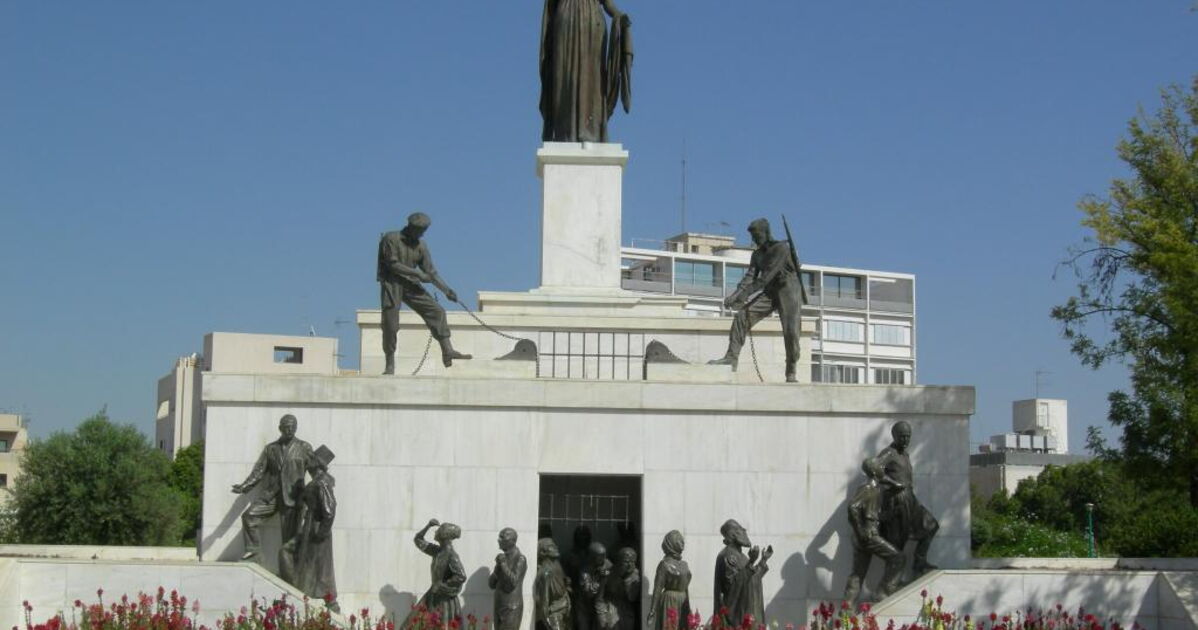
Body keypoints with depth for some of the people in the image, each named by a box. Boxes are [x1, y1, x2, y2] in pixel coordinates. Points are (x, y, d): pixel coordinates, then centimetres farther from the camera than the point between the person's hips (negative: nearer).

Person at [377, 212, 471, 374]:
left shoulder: (420, 246, 8)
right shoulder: (391, 239, -7)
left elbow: (430, 271, 8)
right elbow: (393, 265, -16)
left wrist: (446, 290, -2)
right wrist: (418, 273, -18)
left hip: (410, 285, 5)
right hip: (391, 284, -5)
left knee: (436, 311, -10)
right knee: (390, 325, -6)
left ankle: (447, 351, -14)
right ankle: (390, 365, 6)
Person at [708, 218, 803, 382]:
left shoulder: (781, 248, -13)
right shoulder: (757, 255, 10)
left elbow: (767, 276, -22)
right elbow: (750, 276, -2)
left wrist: (745, 294, -28)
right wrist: (736, 295, -21)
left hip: (788, 291, -6)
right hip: (770, 293, 6)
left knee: (790, 331, -17)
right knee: (741, 316, -14)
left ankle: (791, 373, -4)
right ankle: (732, 357, -17)